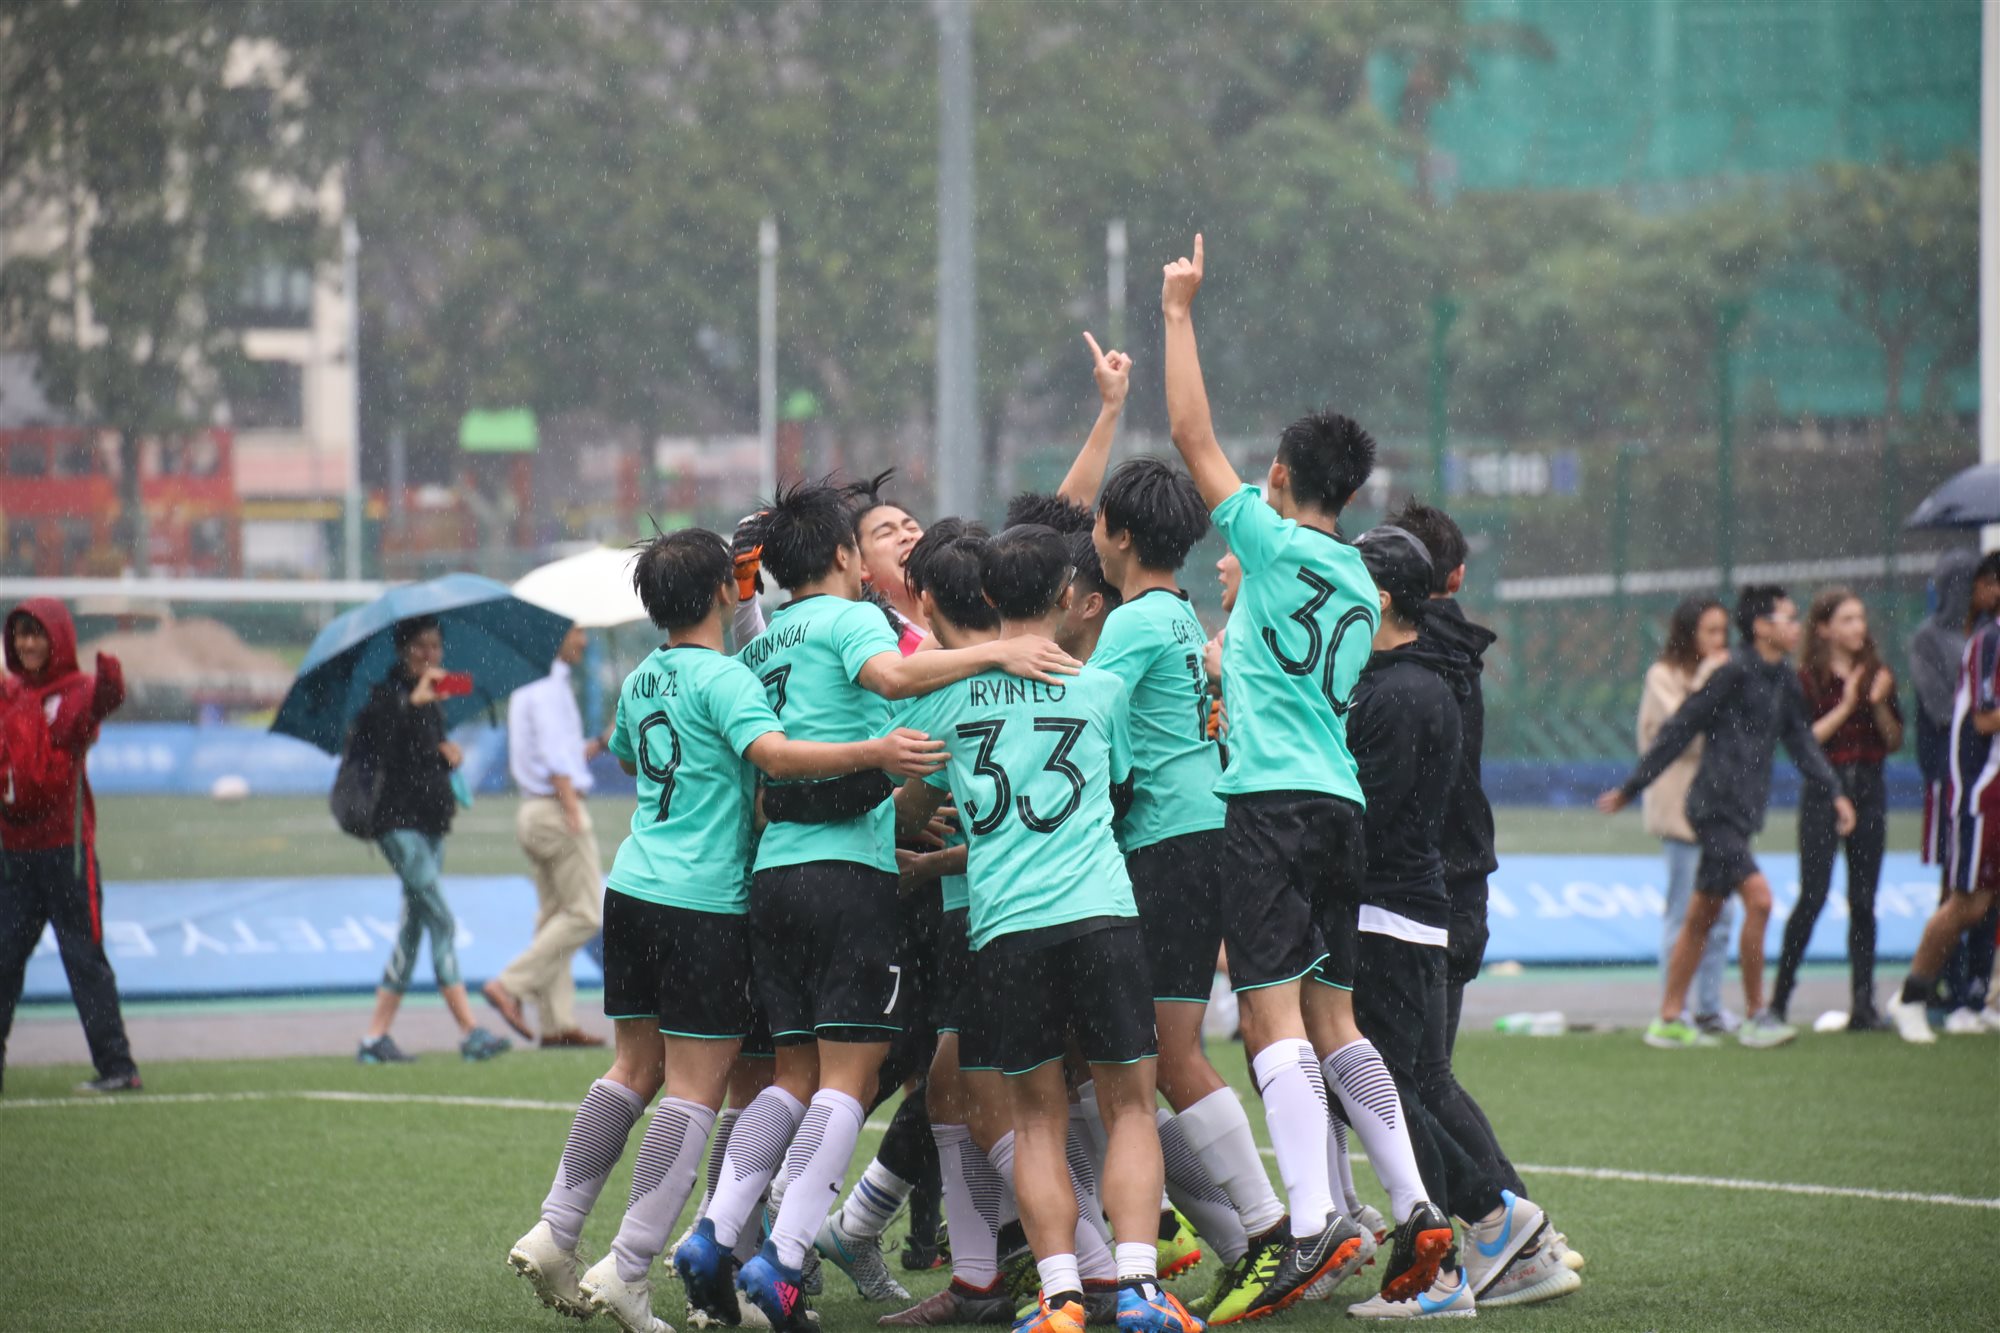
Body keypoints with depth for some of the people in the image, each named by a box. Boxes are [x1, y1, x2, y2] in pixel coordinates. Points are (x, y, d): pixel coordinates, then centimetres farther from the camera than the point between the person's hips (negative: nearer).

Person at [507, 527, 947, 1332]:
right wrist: (874, 754, -38)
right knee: (695, 1086, -5)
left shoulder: (641, 681, 13)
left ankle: (554, 1233, 14)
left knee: (635, 1069, 17)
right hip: (704, 903, -8)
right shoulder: (723, 678, -11)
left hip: (633, 890, 8)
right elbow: (775, 755, -28)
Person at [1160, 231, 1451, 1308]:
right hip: (1342, 804, 7)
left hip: (1274, 801, -7)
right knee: (1333, 1022, 13)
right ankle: (1414, 1210, 7)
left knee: (1273, 1014, -12)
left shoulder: (1273, 541, -2)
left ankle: (1313, 1221, -22)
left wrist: (1179, 312, 5)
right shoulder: (1361, 586, 17)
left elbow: (1192, 438, -2)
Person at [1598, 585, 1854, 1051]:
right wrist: (1629, 790, -7)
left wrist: (1834, 793, 7)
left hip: (1740, 814, 9)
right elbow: (1680, 730, -10)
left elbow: (1801, 741, 20)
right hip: (1715, 807, -9)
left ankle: (1668, 1021, 18)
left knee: (1702, 917, 12)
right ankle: (1755, 1016, -10)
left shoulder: (1784, 679, 12)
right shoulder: (1734, 673, -13)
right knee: (1758, 897, -16)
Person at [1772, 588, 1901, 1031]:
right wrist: (1846, 706, -14)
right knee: (1813, 895, -8)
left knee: (1863, 901, 3)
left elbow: (1895, 742, 8)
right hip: (1823, 790, -4)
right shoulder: (1807, 679, -2)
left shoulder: (1878, 675, 9)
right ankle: (1779, 997, 0)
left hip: (1868, 789, 4)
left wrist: (1879, 704, -8)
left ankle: (1863, 1004, 4)